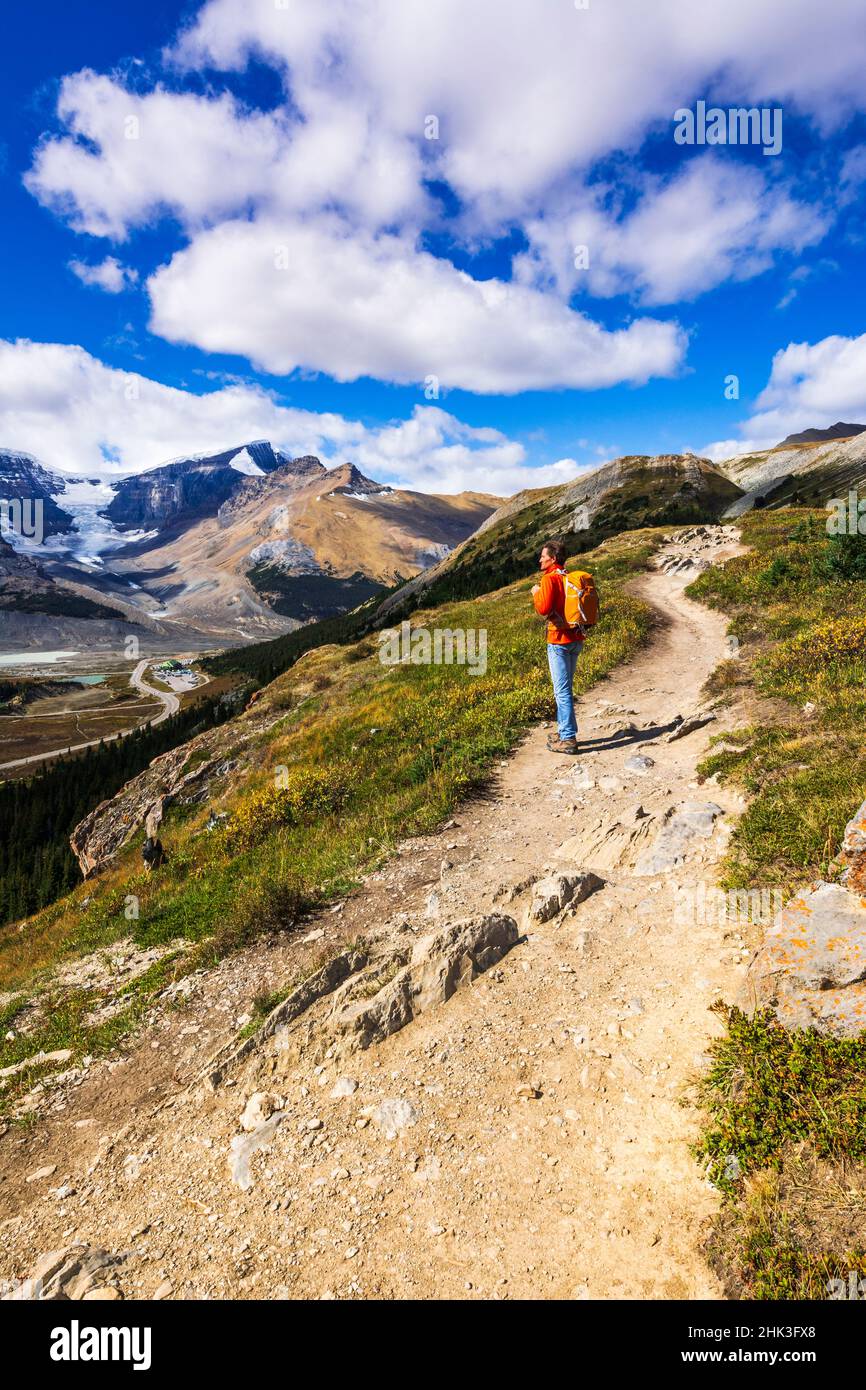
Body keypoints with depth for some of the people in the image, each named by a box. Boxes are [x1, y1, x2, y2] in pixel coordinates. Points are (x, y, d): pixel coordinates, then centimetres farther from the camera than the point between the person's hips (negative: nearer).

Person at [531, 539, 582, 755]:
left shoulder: (550, 578, -12)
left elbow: (544, 608, -21)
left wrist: (536, 593, -4)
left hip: (559, 641, -9)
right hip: (576, 639, 9)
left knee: (562, 691, -5)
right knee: (565, 689, 18)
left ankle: (568, 739, -2)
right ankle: (564, 731, 27)